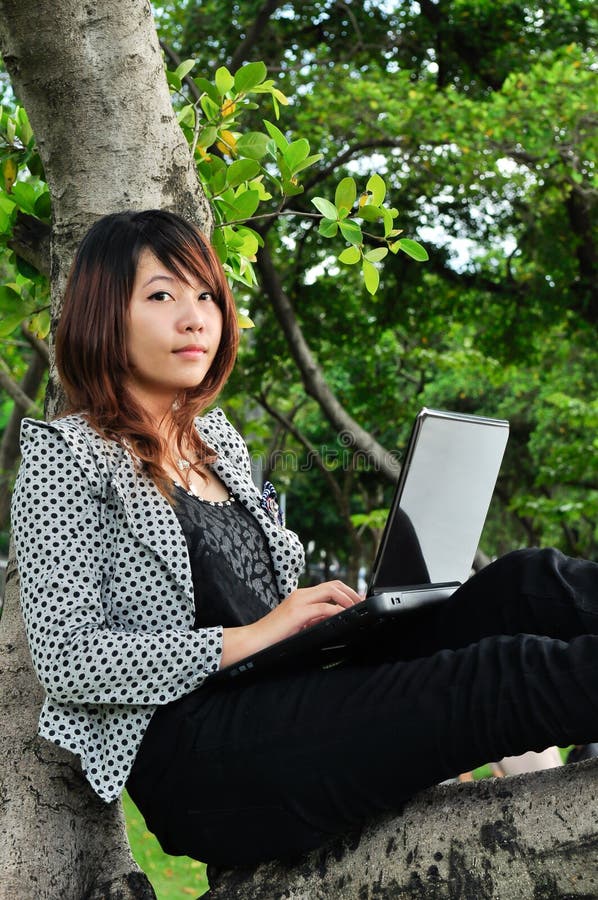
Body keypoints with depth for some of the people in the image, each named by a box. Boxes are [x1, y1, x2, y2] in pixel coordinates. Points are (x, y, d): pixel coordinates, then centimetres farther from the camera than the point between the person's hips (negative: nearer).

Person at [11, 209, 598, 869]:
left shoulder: (218, 438, 23)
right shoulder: (65, 455, 0)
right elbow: (66, 659, -11)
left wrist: (335, 610, 5)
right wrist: (249, 638, -16)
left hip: (289, 702, 8)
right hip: (194, 764, -7)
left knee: (530, 584, -13)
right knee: (500, 675, -28)